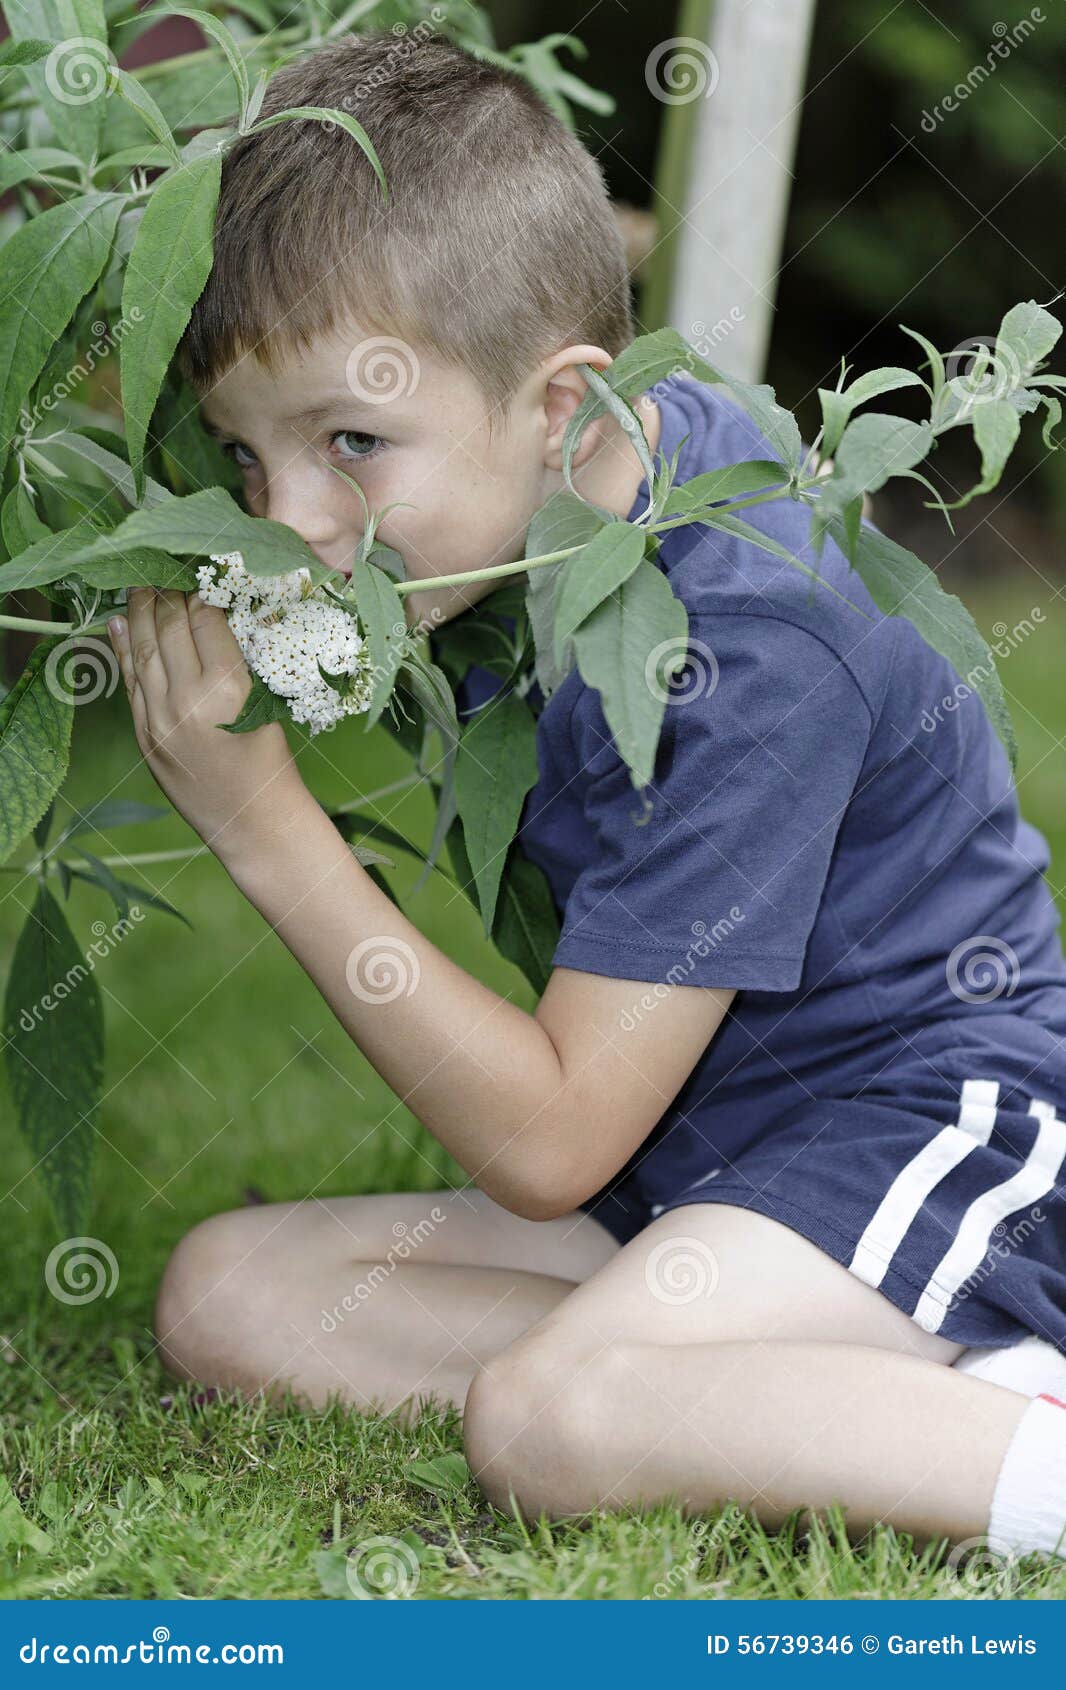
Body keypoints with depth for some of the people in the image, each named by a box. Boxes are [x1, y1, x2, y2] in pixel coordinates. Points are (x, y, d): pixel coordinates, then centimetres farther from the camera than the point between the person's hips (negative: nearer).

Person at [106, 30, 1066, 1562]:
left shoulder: (740, 649, -25)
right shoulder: (516, 507, -2)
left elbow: (547, 1147, -23)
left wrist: (261, 822, -22)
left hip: (934, 1118, -10)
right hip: (697, 1147, 10)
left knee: (551, 1420, -34)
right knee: (224, 1296, -5)